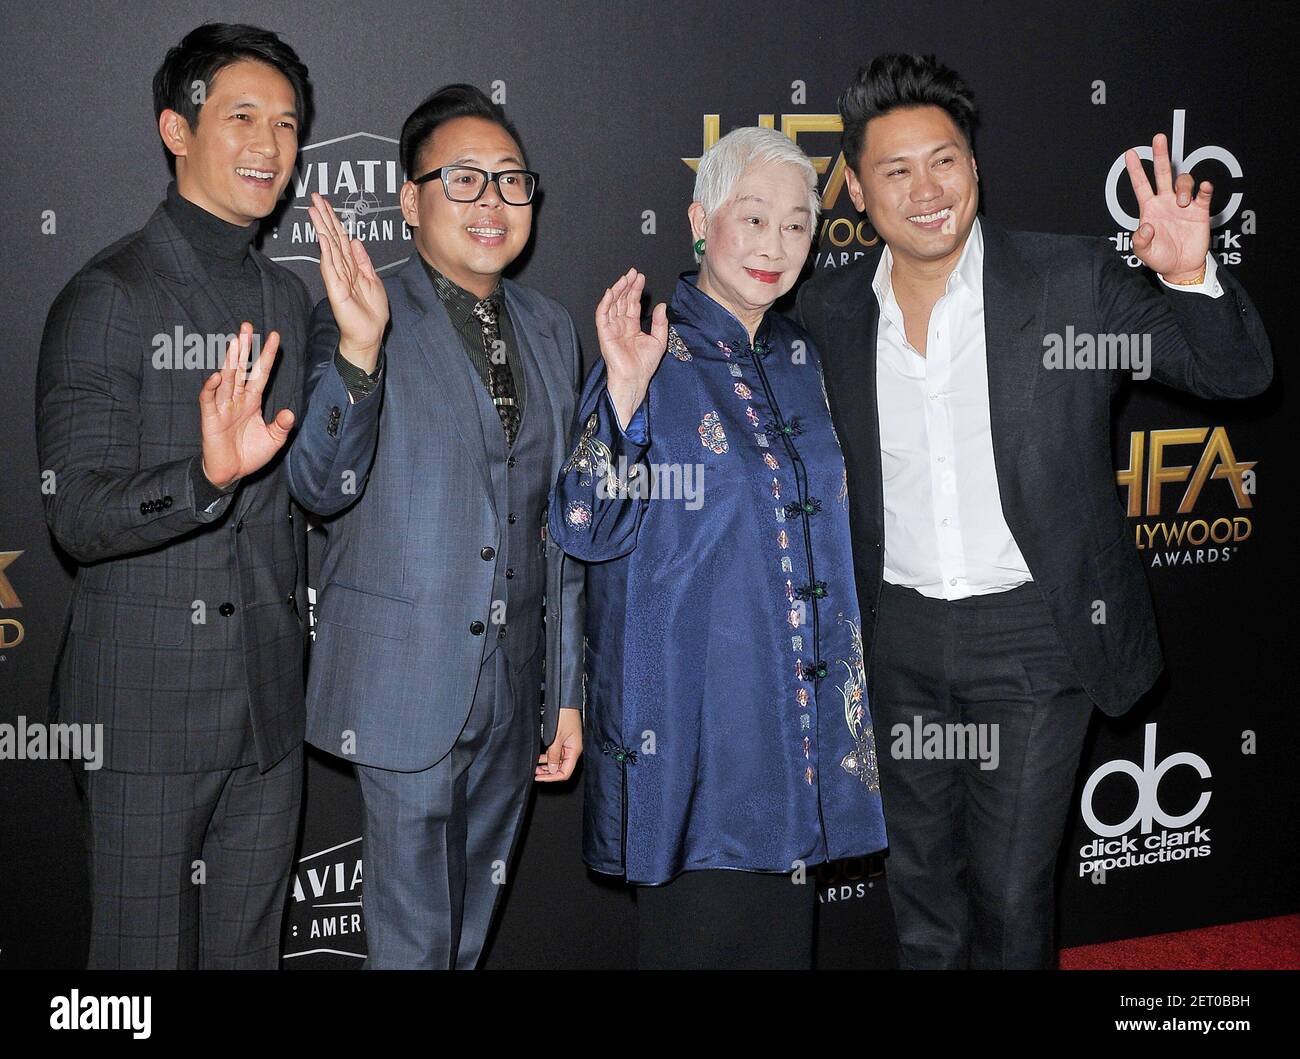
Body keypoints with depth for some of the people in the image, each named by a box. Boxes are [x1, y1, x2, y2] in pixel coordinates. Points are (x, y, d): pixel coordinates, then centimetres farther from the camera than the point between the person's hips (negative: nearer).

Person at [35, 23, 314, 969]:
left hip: (272, 701, 6)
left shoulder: (287, 298, 12)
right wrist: (207, 474, -34)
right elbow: (77, 516, -19)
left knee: (251, 943, 16)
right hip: (151, 703, -6)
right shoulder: (109, 297, -10)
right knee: (147, 950, 5)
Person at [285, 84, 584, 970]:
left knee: (472, 926, 17)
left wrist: (569, 689, 13)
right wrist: (359, 347, -32)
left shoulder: (552, 330, 10)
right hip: (408, 685, -5)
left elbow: (561, 524, 13)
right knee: (413, 939, 4)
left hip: (512, 690, 5)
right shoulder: (361, 318, -5)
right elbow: (321, 488, -17)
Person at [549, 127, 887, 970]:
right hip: (690, 711, -6)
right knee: (702, 923, 1)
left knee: (780, 926, 11)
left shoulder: (798, 358, 11)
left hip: (799, 708, 6)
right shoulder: (653, 355, -8)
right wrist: (625, 392, -25)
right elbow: (587, 529, -15)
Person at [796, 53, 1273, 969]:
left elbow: (1238, 373, -9)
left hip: (1034, 633, -3)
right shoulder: (828, 312, -1)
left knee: (1010, 891, 3)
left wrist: (1191, 277, -27)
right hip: (899, 636, 4)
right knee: (918, 877, 18)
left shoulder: (1073, 281, -10)